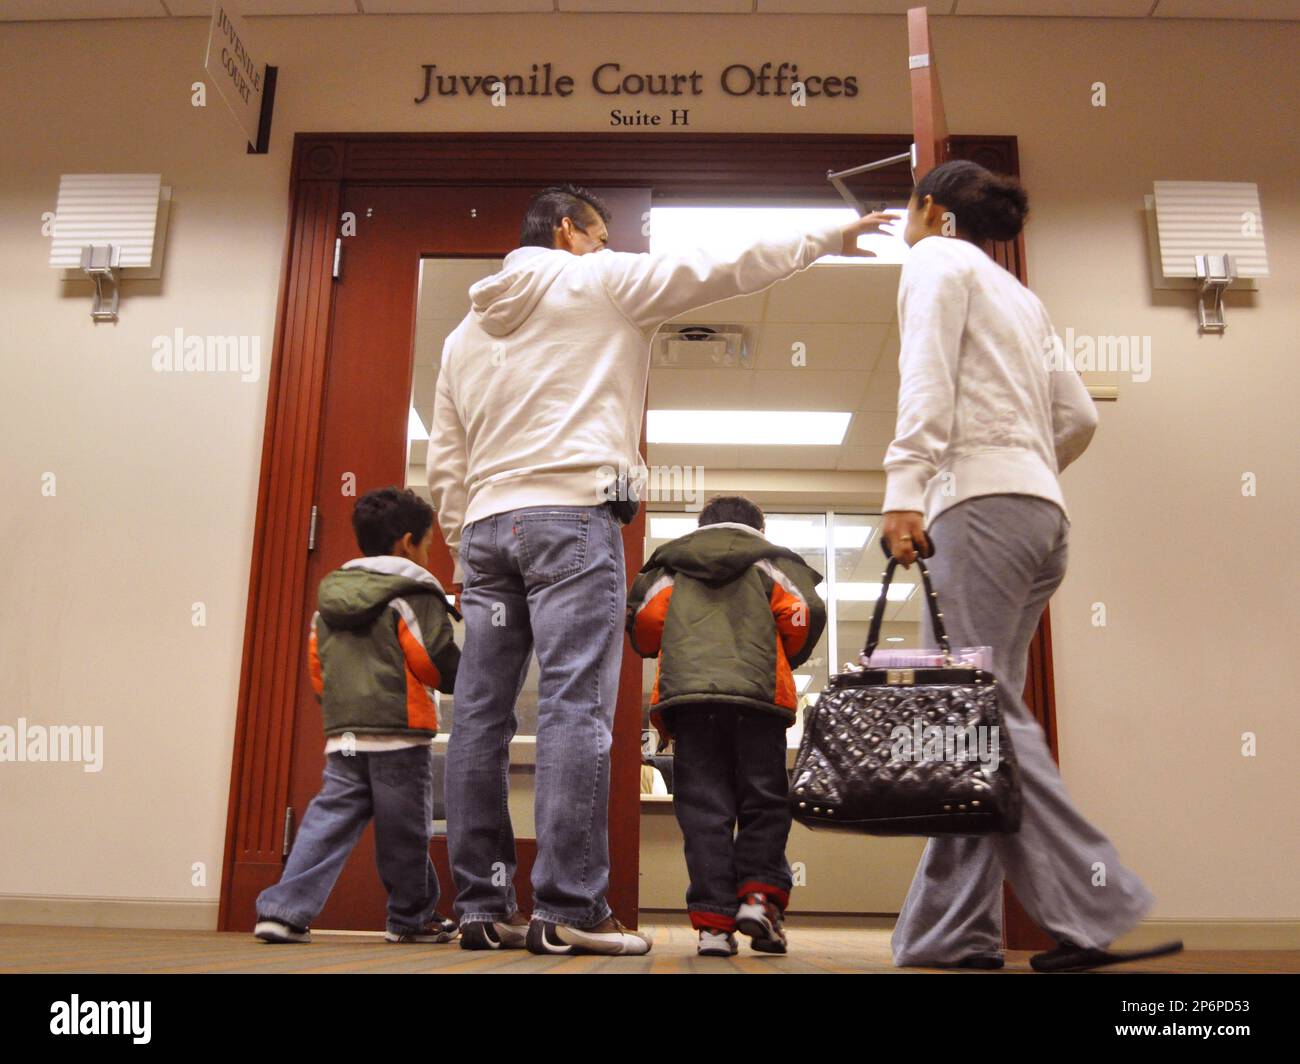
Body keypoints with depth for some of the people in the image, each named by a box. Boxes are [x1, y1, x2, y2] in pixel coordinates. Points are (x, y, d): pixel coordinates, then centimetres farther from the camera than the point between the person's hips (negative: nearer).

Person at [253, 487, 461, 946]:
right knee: (404, 830, 5)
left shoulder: (329, 596, 15)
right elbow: (441, 667, -11)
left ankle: (283, 909, -3)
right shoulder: (415, 597, -7)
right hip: (399, 735, -6)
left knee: (329, 819, 6)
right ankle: (413, 919, 18)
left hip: (342, 734, 6)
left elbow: (317, 668, 17)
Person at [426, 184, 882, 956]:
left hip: (487, 524, 7)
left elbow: (444, 465, 20)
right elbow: (721, 269, 6)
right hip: (571, 515, -7)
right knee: (576, 709, -10)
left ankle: (484, 907, 6)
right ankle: (569, 911, -13)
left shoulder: (466, 331, 24)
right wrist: (826, 239, 15)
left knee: (481, 717, 3)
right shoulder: (597, 282, 6)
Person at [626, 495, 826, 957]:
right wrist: (783, 661, 21)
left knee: (703, 807, 1)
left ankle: (713, 920, -4)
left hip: (687, 694, 1)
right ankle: (759, 894, -6)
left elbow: (644, 618, 9)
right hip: (758, 696, -1)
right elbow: (805, 614, 3)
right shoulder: (772, 560, 18)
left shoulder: (671, 564, 21)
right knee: (764, 802, 10)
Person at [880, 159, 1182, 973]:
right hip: (1043, 508, 8)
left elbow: (927, 376, -11)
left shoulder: (937, 258, 6)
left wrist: (905, 485, -20)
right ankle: (950, 930, 2)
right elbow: (1078, 415, 22)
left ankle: (1093, 908, -15)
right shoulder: (1022, 296, 28)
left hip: (982, 501, -8)